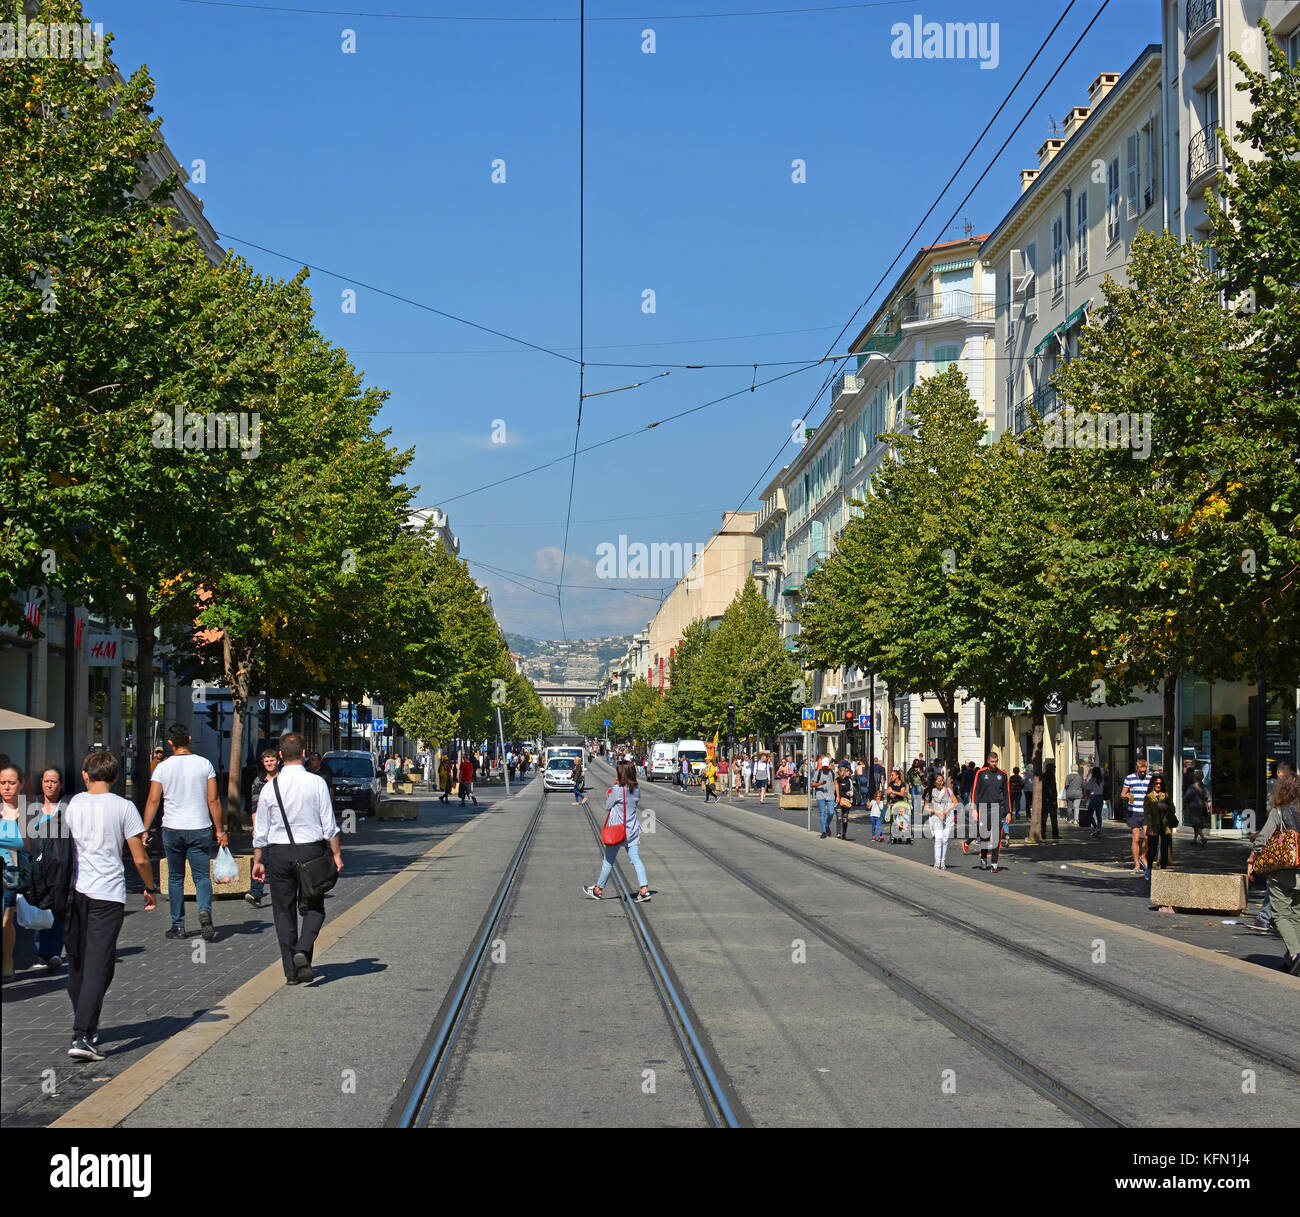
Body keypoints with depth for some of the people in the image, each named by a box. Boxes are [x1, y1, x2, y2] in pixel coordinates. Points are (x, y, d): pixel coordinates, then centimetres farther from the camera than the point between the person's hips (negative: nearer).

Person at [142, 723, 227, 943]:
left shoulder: (162, 767, -2)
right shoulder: (204, 764, -2)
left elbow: (153, 801, -5)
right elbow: (213, 800, -2)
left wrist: (144, 832, 0)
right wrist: (219, 830, 4)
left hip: (172, 830, 1)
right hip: (200, 829, -1)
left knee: (175, 878, 13)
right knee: (202, 876, 3)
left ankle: (178, 926, 14)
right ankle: (204, 910, -24)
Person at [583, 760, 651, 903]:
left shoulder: (617, 790, -17)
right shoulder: (637, 789, 0)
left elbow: (607, 806, -7)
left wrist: (610, 794, 9)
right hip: (633, 830, 5)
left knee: (608, 860, 8)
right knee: (635, 859, 4)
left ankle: (598, 890, 21)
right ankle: (644, 889, -8)